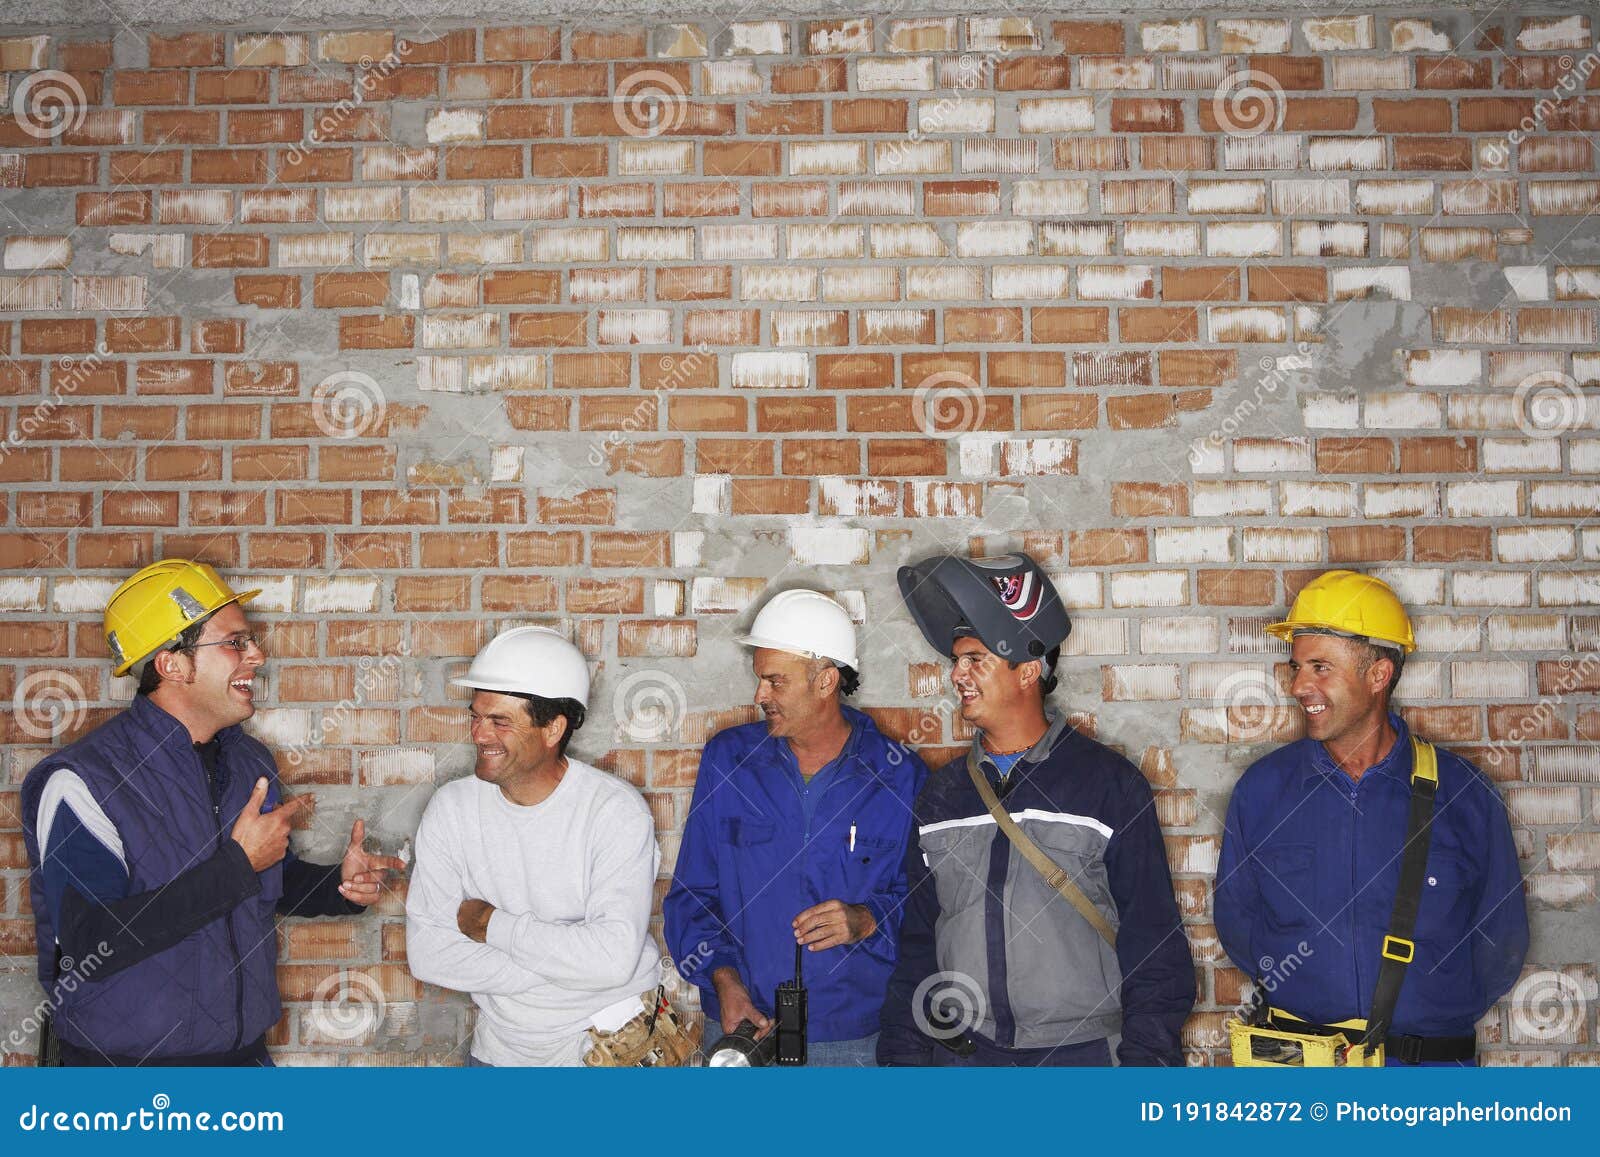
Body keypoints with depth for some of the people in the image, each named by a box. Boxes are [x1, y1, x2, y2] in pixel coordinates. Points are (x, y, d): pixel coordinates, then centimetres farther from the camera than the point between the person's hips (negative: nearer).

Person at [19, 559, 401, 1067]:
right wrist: (238, 863, -25)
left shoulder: (251, 760, 3)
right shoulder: (81, 781, -18)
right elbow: (91, 946, -26)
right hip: (124, 1063, -6)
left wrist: (340, 883, -6)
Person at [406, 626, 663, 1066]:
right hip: (502, 1044, 3)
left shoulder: (618, 810, -19)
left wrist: (492, 924, -20)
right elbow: (426, 951, -14)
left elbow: (614, 958, -29)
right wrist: (566, 964, -22)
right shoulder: (451, 807, -8)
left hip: (614, 1046, -3)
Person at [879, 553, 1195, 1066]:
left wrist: (1146, 1059, -10)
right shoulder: (942, 792, 7)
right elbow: (916, 942, 11)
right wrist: (902, 1054, 5)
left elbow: (1153, 939, -4)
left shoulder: (1110, 783, -4)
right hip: (958, 1053, 3)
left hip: (1083, 1052, -3)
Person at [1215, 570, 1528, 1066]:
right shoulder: (1261, 789, -3)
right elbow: (1237, 922, 6)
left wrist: (1435, 1019, 2)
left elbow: (1500, 941, 3)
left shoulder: (1463, 796, -5)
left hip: (1429, 1061, 0)